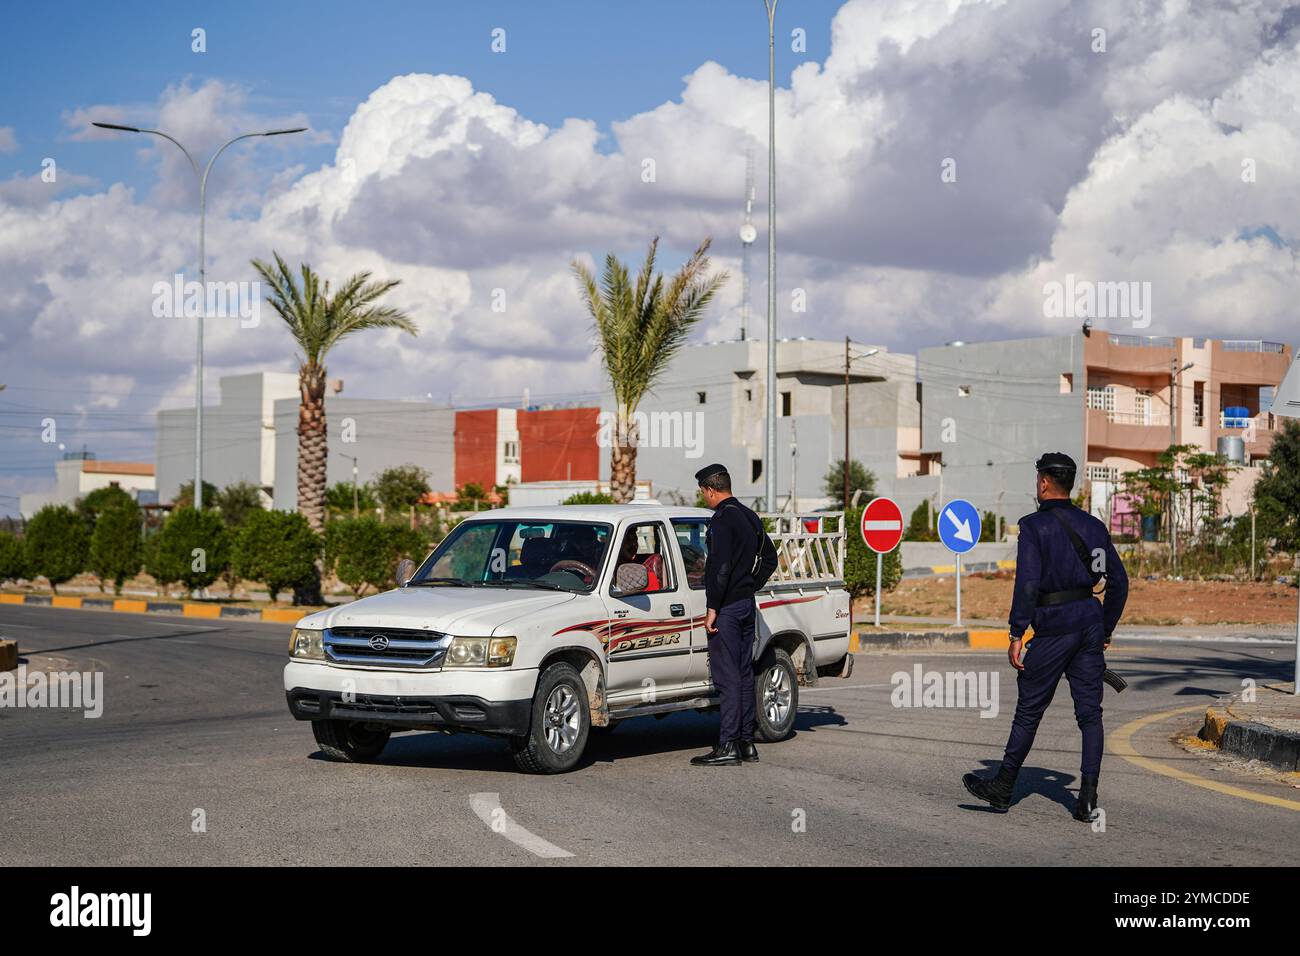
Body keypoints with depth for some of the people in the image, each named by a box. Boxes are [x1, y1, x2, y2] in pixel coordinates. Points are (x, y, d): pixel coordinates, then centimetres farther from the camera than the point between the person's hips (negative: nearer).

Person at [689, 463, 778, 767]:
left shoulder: (723, 519, -14)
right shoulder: (749, 517, 15)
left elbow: (720, 567, -21)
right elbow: (770, 558, 22)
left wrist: (712, 608, -18)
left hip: (727, 607, -9)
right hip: (747, 605, 9)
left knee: (727, 677, -8)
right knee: (744, 674, 13)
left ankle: (728, 746, -9)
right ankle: (746, 743, 17)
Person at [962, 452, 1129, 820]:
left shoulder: (1034, 526, -7)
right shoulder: (1093, 526, 11)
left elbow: (1027, 583, -16)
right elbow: (1119, 580, 12)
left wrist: (1017, 634, -14)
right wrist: (1106, 629, 19)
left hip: (1054, 627, -5)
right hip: (1090, 619, 5)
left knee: (1029, 710, 4)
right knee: (1090, 713, 5)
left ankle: (1002, 789, 15)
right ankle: (1088, 798, 0)